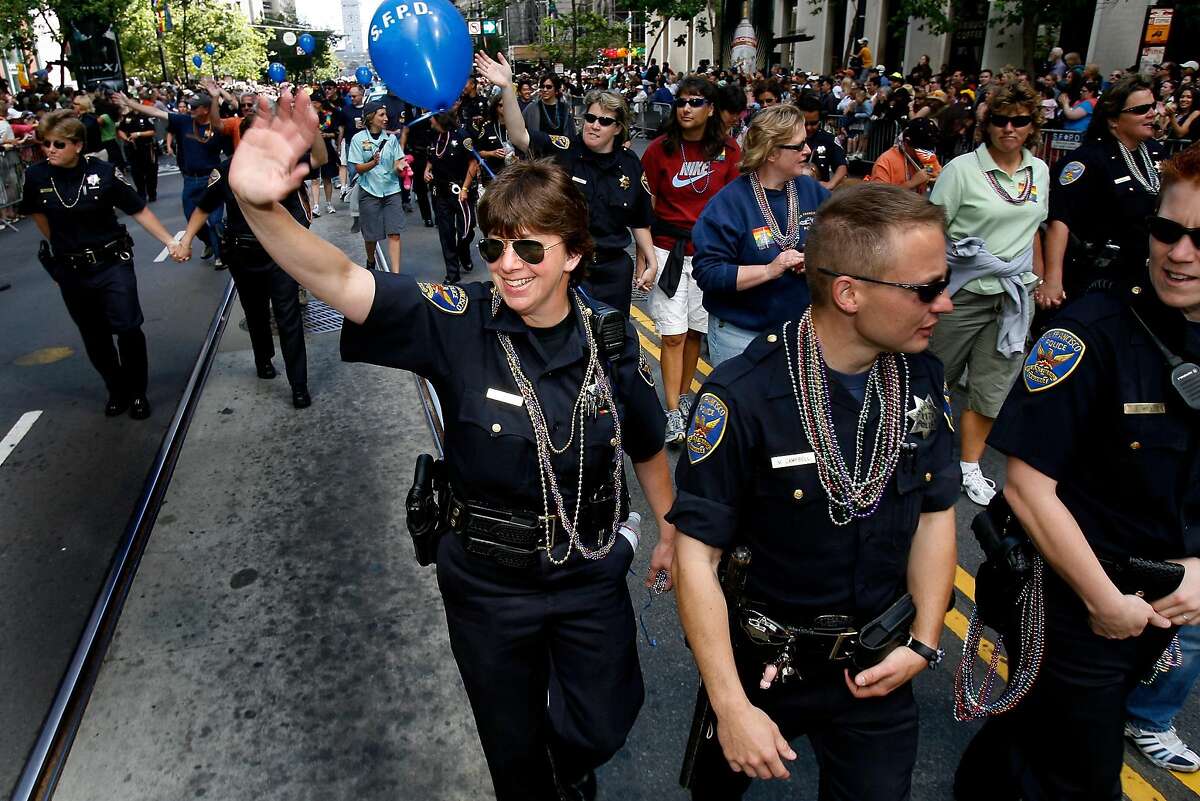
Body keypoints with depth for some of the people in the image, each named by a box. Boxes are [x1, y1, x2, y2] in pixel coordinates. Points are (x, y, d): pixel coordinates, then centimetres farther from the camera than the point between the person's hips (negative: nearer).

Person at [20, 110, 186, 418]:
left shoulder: (103, 172, -13)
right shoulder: (35, 176, -6)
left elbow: (139, 211, -8)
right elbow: (38, 214, 13)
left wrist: (170, 241, -17)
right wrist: (59, 246, 19)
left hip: (112, 263, -3)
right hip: (70, 271, 3)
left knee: (128, 328, -6)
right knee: (94, 337, 12)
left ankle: (137, 392, 14)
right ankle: (116, 390, 30)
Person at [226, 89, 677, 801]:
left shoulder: (611, 335, -12)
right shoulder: (460, 324, -20)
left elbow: (647, 446, 2)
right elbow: (339, 280, -33)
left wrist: (669, 533, 11)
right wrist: (259, 204, -51)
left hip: (590, 574, 2)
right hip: (488, 582, -1)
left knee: (600, 726, 22)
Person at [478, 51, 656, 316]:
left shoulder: (630, 163, 0)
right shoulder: (564, 150, -9)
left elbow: (639, 221, 9)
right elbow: (519, 136, -26)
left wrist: (651, 261, 7)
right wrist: (506, 87, -38)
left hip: (613, 271, 3)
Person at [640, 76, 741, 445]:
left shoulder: (728, 151, 1)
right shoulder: (660, 149, -4)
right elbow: (645, 208, -1)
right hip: (669, 250, -2)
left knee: (695, 330, 10)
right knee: (673, 334, -2)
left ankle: (683, 397, 28)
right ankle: (673, 414, 4)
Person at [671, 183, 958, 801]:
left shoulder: (922, 376, -9)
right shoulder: (743, 396, -27)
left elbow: (935, 513, 2)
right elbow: (697, 554, -23)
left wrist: (924, 644, -5)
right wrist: (731, 707, -22)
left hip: (875, 668, 4)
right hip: (762, 661, -3)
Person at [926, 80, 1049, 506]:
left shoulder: (1040, 170, 8)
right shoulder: (962, 169, -8)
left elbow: (1033, 230, 18)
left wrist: (1040, 280, 18)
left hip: (1014, 295, 5)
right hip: (964, 291, -4)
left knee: (993, 385, 8)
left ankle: (970, 467, 20)